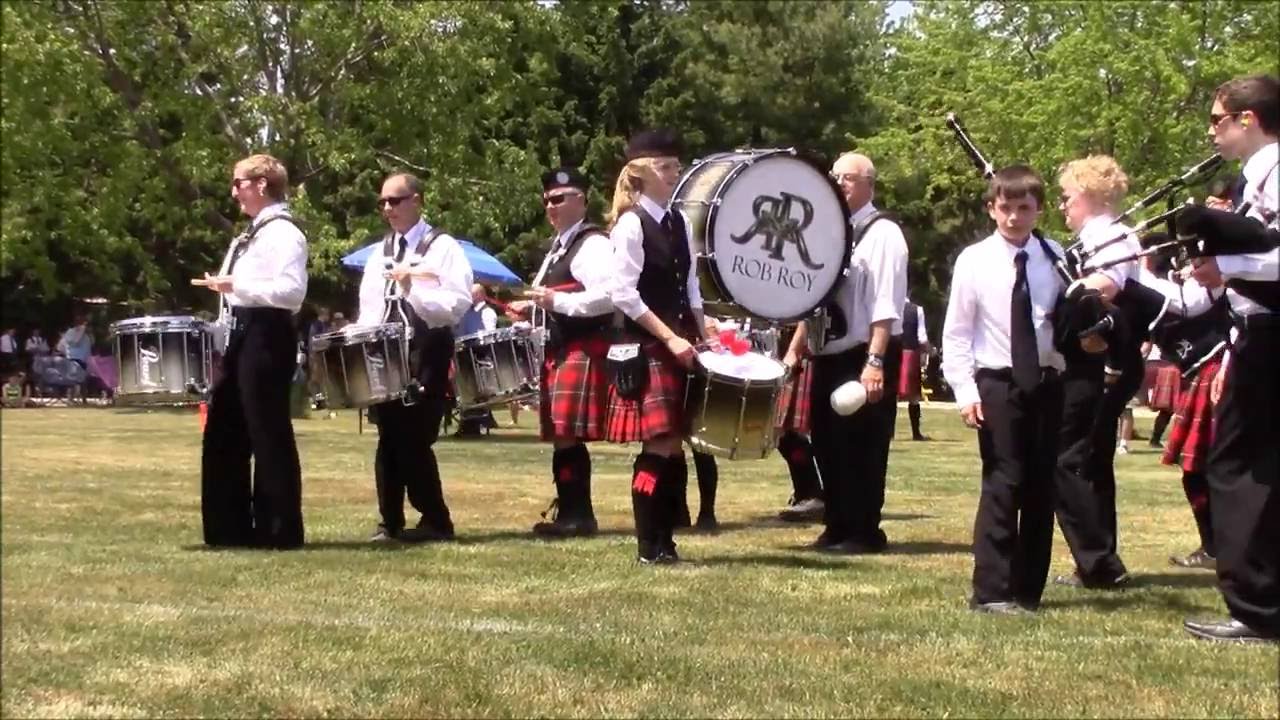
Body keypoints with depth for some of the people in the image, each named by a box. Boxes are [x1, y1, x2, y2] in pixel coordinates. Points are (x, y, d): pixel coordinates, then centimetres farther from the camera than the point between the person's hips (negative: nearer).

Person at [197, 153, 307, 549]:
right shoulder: (250, 234, 19)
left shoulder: (284, 233, -11)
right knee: (224, 434, 12)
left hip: (267, 338, -10)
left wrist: (235, 286, -23)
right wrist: (224, 316, 17)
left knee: (269, 435, -5)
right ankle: (231, 527, 19)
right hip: (241, 338, 10)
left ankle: (280, 529, 2)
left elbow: (292, 291, -22)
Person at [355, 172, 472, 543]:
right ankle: (390, 522, 12)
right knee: (390, 438, 7)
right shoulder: (380, 253, 16)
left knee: (414, 439, -8)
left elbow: (458, 303, -14)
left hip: (425, 351, -6)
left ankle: (436, 521, 3)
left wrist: (413, 288, -24)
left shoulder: (443, 248, -4)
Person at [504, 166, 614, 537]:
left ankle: (575, 515, -8)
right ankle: (575, 514, 15)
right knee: (563, 436, 10)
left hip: (583, 350, -10)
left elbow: (608, 296, -22)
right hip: (558, 349, 10)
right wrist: (532, 307, 13)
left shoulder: (594, 244, -10)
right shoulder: (558, 246, 21)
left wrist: (557, 301, -22)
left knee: (567, 436, -12)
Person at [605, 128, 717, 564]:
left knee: (674, 448, 8)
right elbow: (623, 294, -16)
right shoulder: (630, 225, -10)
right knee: (659, 447, -8)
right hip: (647, 351, -7)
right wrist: (669, 338, -18)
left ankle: (666, 541, 14)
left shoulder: (679, 223, 13)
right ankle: (648, 548, -1)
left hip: (680, 347, 7)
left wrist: (704, 336, 8)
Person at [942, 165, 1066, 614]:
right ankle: (991, 591, -1)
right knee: (1002, 485, -8)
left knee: (1041, 488, 7)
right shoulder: (974, 261, -3)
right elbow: (956, 333, -2)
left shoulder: (1055, 259, 5)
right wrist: (965, 390, -9)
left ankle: (1028, 590, 17)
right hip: (997, 384, -3)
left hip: (1046, 382, 3)